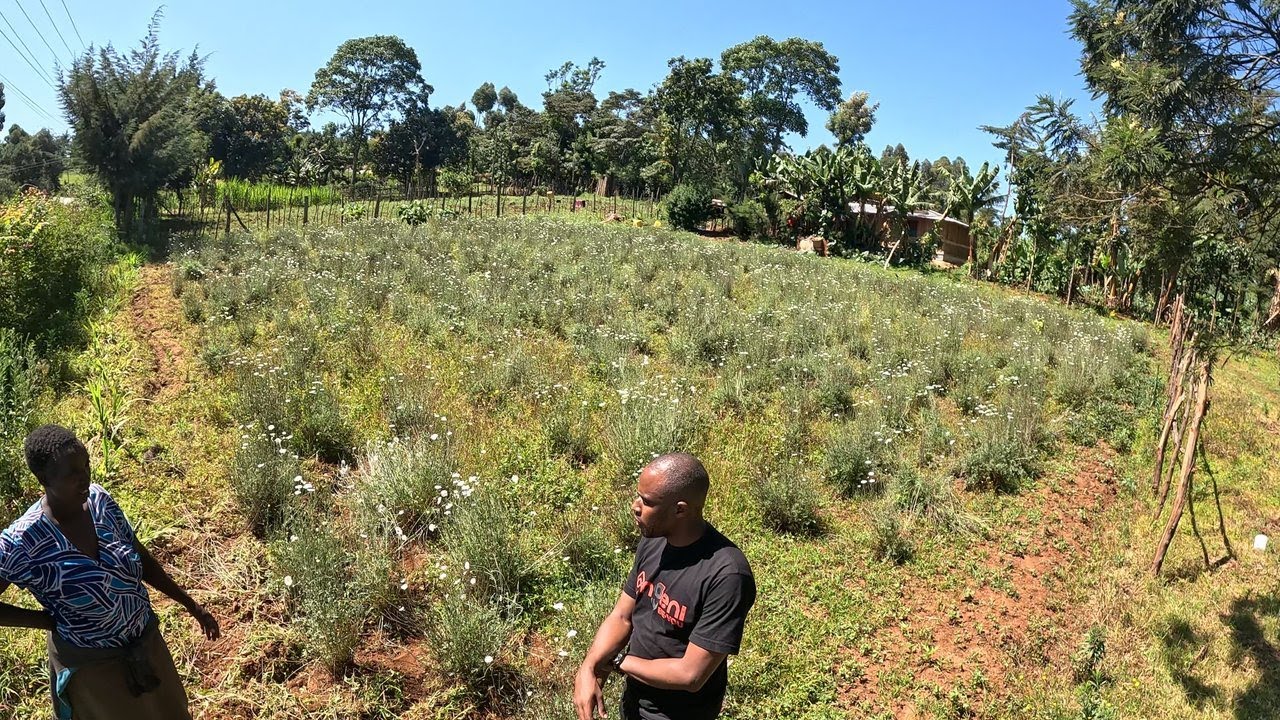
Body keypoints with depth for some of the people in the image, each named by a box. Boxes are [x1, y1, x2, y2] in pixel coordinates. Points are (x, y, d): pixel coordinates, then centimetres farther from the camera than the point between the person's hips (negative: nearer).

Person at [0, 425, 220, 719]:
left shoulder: (99, 499, -13)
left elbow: (142, 559, -1)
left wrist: (192, 606, 3)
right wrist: (52, 621, -15)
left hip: (147, 640, 5)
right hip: (92, 663, -5)